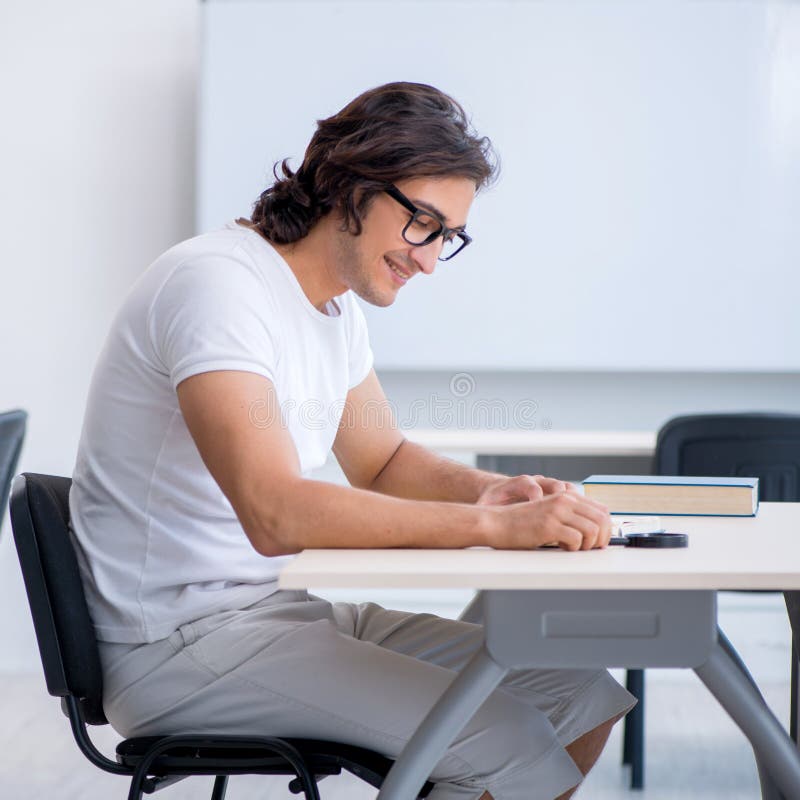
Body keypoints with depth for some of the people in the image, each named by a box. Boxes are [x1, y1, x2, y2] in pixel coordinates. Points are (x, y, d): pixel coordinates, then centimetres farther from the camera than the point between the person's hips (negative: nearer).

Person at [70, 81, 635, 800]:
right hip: (180, 643, -9)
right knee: (506, 738, -24)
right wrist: (494, 525, -33)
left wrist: (490, 490, -2)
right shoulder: (217, 282, -19)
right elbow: (276, 514, -31)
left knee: (584, 697, 2)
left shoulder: (338, 305, 12)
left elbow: (382, 462, 21)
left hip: (288, 607, 10)